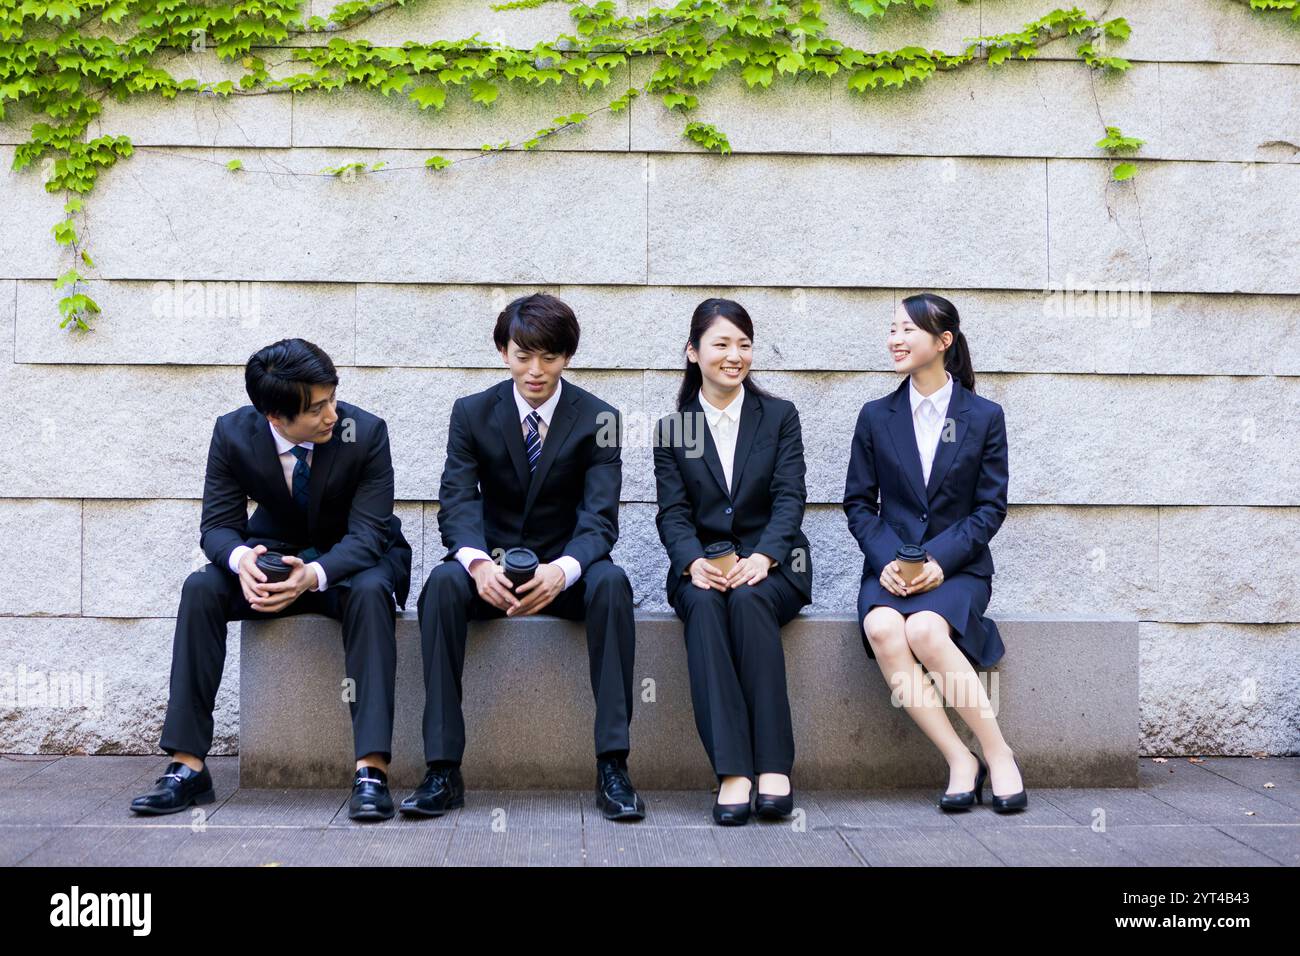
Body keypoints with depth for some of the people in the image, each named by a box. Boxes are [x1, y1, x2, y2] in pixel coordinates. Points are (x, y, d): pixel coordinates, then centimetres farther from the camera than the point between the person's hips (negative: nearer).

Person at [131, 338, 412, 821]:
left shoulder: (365, 431, -21)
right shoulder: (233, 432, -14)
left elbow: (367, 532, -22)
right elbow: (218, 523, -10)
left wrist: (314, 575, -42)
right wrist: (240, 558, -35)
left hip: (352, 558, -2)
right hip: (274, 552, 3)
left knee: (370, 592, -37)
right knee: (200, 589, -25)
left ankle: (371, 770, -40)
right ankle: (187, 766, -22)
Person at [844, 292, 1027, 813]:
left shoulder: (985, 417, 5)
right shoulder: (876, 417, 11)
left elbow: (991, 506, 1)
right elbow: (858, 502, 8)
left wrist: (939, 559, -14)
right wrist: (885, 560, -11)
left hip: (957, 568, -2)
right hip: (890, 568, 2)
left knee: (926, 630, -35)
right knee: (882, 629, -32)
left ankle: (998, 755, -19)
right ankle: (961, 761, -24)